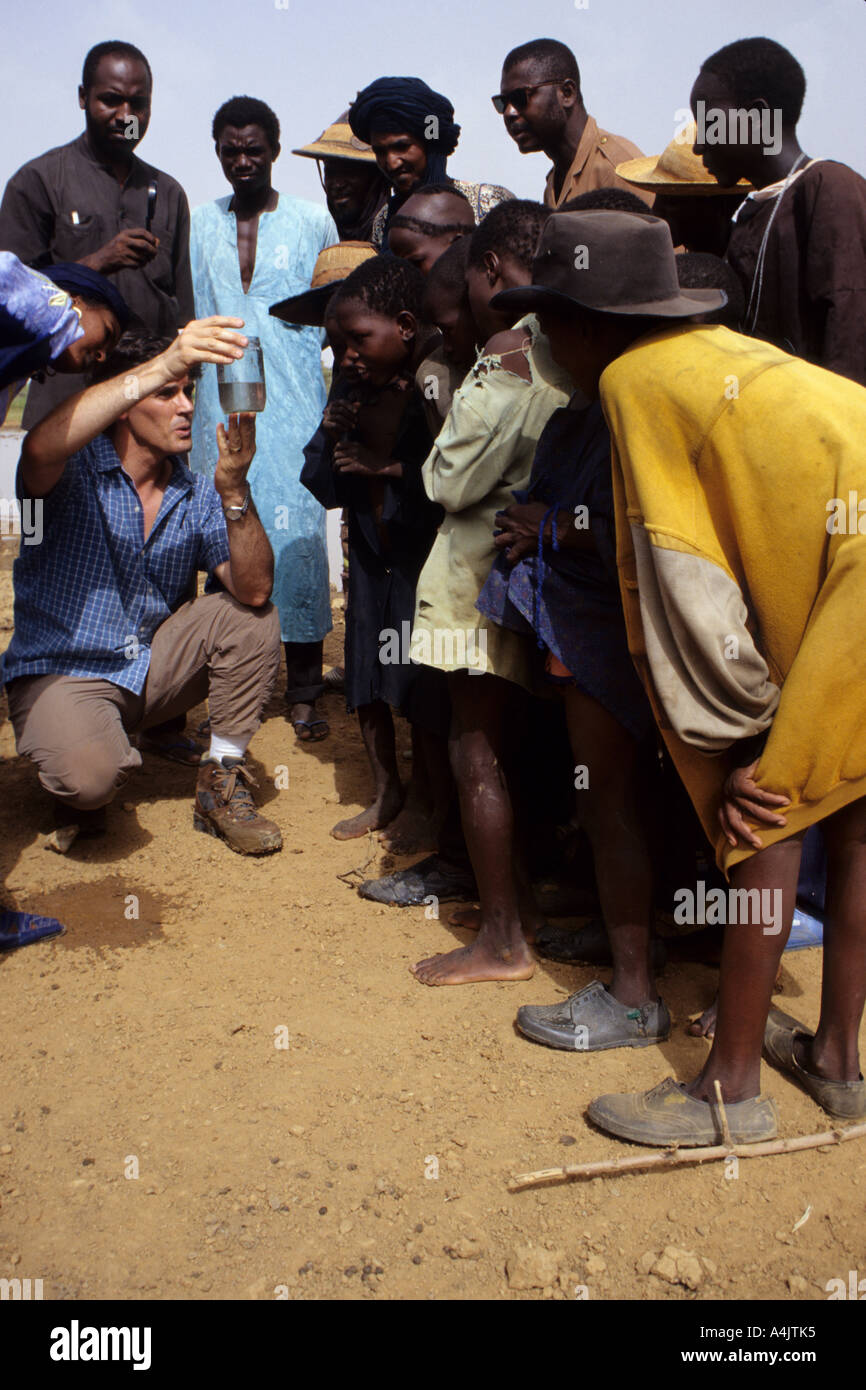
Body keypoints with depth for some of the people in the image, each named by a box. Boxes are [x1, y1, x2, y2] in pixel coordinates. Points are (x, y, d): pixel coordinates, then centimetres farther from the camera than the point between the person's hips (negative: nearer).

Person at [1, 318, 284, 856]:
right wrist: (161, 367, -46)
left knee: (251, 616, -16)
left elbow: (253, 588, -13)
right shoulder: (75, 470, -11)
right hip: (63, 673, -5)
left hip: (154, 667, 5)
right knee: (90, 775, -34)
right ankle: (80, 792, 7)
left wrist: (233, 490, -29)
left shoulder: (195, 493, 1)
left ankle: (221, 785, -4)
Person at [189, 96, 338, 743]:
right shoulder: (201, 225, 14)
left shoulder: (313, 221, 7)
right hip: (222, 404, 3)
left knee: (297, 530, -7)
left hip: (293, 403, -2)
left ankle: (303, 690, 2)